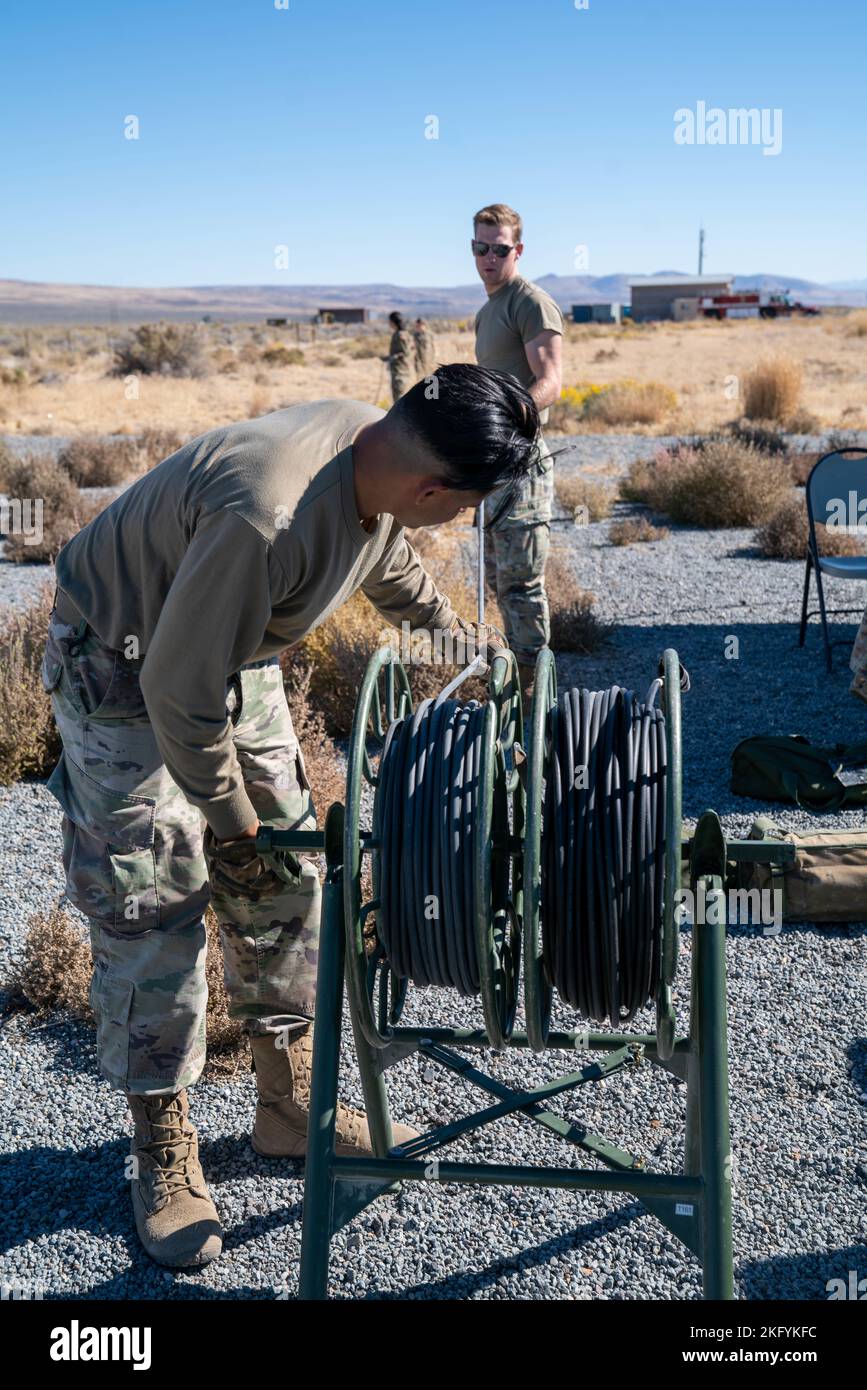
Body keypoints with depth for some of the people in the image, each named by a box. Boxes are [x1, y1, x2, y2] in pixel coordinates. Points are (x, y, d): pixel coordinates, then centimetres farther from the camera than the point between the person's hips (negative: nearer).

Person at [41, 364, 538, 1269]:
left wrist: (456, 635, 21)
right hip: (125, 673, -8)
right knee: (149, 913, -3)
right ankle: (163, 1150, 15)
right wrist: (231, 816, -17)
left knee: (284, 880, 11)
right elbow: (181, 693, -31)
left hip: (237, 659, 8)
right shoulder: (267, 515, -41)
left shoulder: (376, 445, -14)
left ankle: (289, 1103, 27)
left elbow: (389, 564, 12)